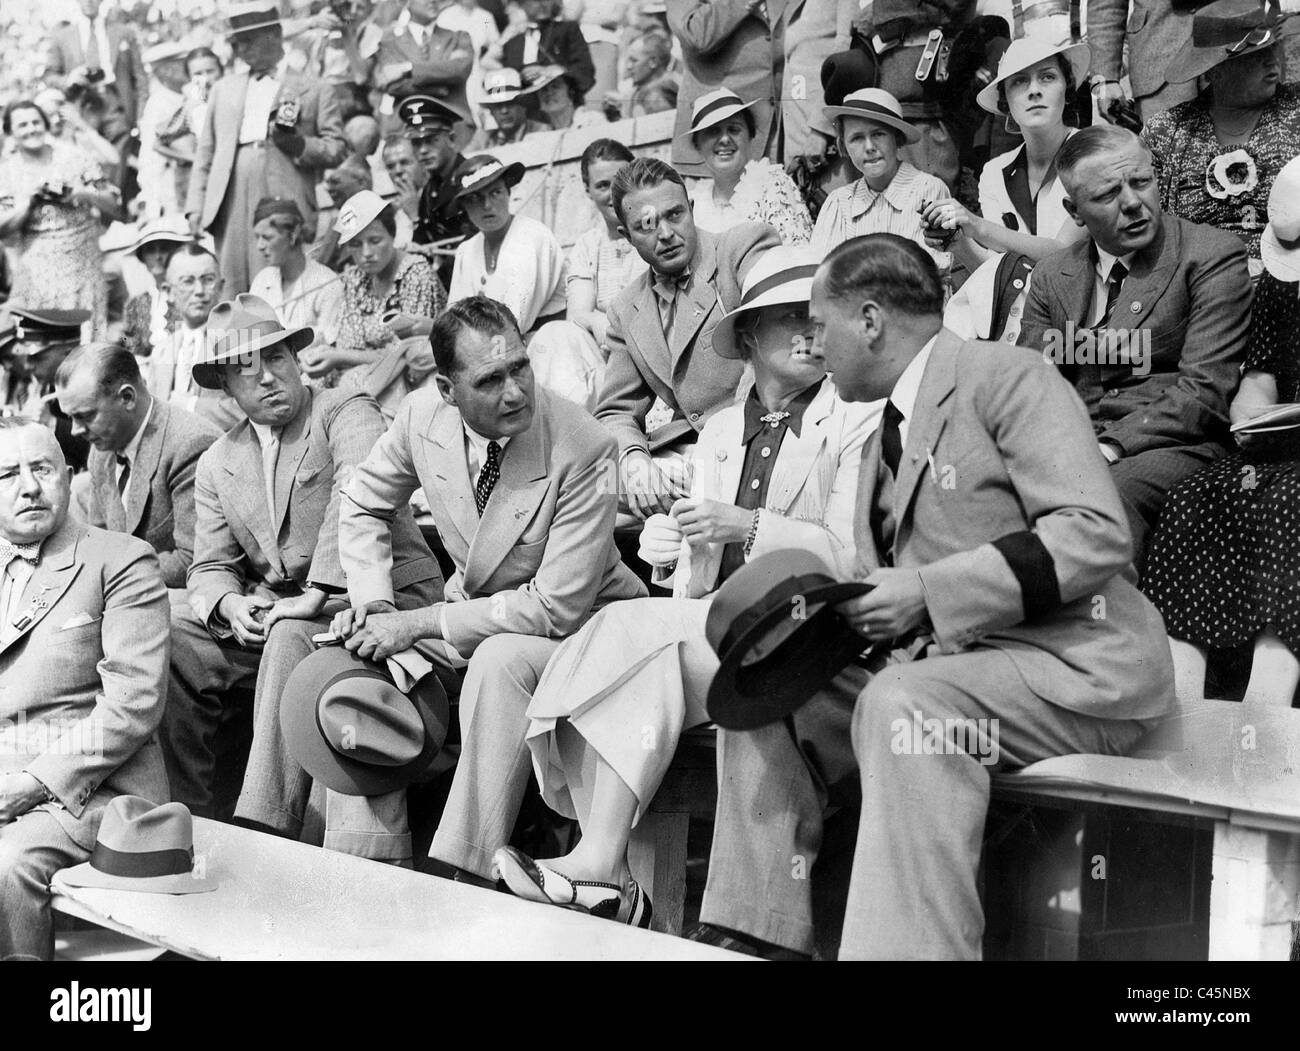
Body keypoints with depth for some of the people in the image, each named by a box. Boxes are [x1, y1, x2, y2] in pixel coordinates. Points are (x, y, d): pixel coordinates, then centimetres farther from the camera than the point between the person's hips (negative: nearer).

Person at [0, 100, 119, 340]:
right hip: (37, 273, 0)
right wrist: (27, 201, -13)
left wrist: (87, 194, -17)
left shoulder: (72, 156, -1)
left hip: (84, 265, 0)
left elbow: (114, 204, 2)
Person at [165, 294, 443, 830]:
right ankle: (185, 817, -5)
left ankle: (264, 827, -31)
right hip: (268, 612, 6)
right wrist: (229, 604, -12)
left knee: (291, 638, -35)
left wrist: (318, 594, -31)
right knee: (169, 635, -14)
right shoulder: (216, 465, 14)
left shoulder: (346, 413, -5)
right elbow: (210, 567, 13)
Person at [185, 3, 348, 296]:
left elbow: (337, 149, 6)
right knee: (234, 291, -2)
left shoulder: (313, 90, 11)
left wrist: (300, 145, -13)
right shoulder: (223, 89, 24)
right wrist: (196, 206, 9)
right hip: (232, 204, 4)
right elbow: (205, 153, 21)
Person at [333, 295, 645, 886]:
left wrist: (419, 624, -23)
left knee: (500, 658, -36)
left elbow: (556, 607, -25)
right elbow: (363, 505, 10)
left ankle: (464, 870, -29)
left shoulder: (583, 450, -26)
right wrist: (373, 604, -8)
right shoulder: (423, 417, -11)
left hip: (573, 625, -6)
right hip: (472, 607, 6)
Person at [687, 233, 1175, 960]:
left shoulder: (1005, 377, -7)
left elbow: (1096, 534, -19)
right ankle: (755, 937, -1)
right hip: (941, 661, 8)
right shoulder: (889, 435, 19)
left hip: (1071, 665, -8)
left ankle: (904, 949, -30)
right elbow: (889, 583, 19)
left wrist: (929, 591, -23)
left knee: (900, 706, -34)